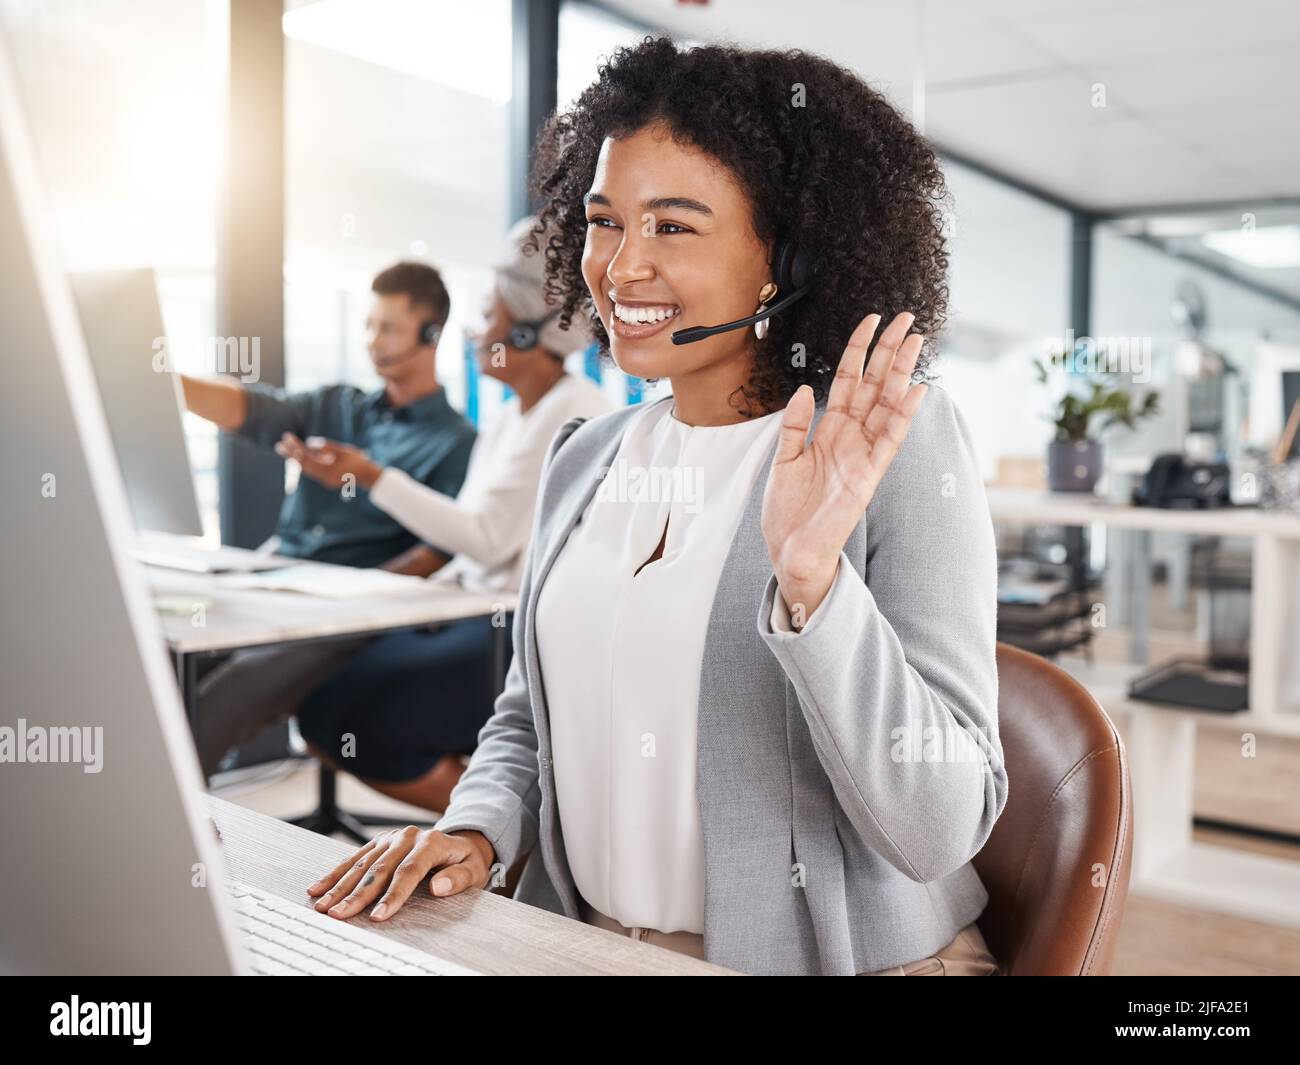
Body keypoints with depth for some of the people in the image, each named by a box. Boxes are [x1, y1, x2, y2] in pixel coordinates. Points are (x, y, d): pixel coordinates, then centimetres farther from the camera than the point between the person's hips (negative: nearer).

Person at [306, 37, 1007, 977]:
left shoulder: (900, 441, -11)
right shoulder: (585, 458, 6)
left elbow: (941, 830, -17)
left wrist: (813, 582, -30)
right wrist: (476, 829, -3)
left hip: (841, 956, -3)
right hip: (586, 944, 4)